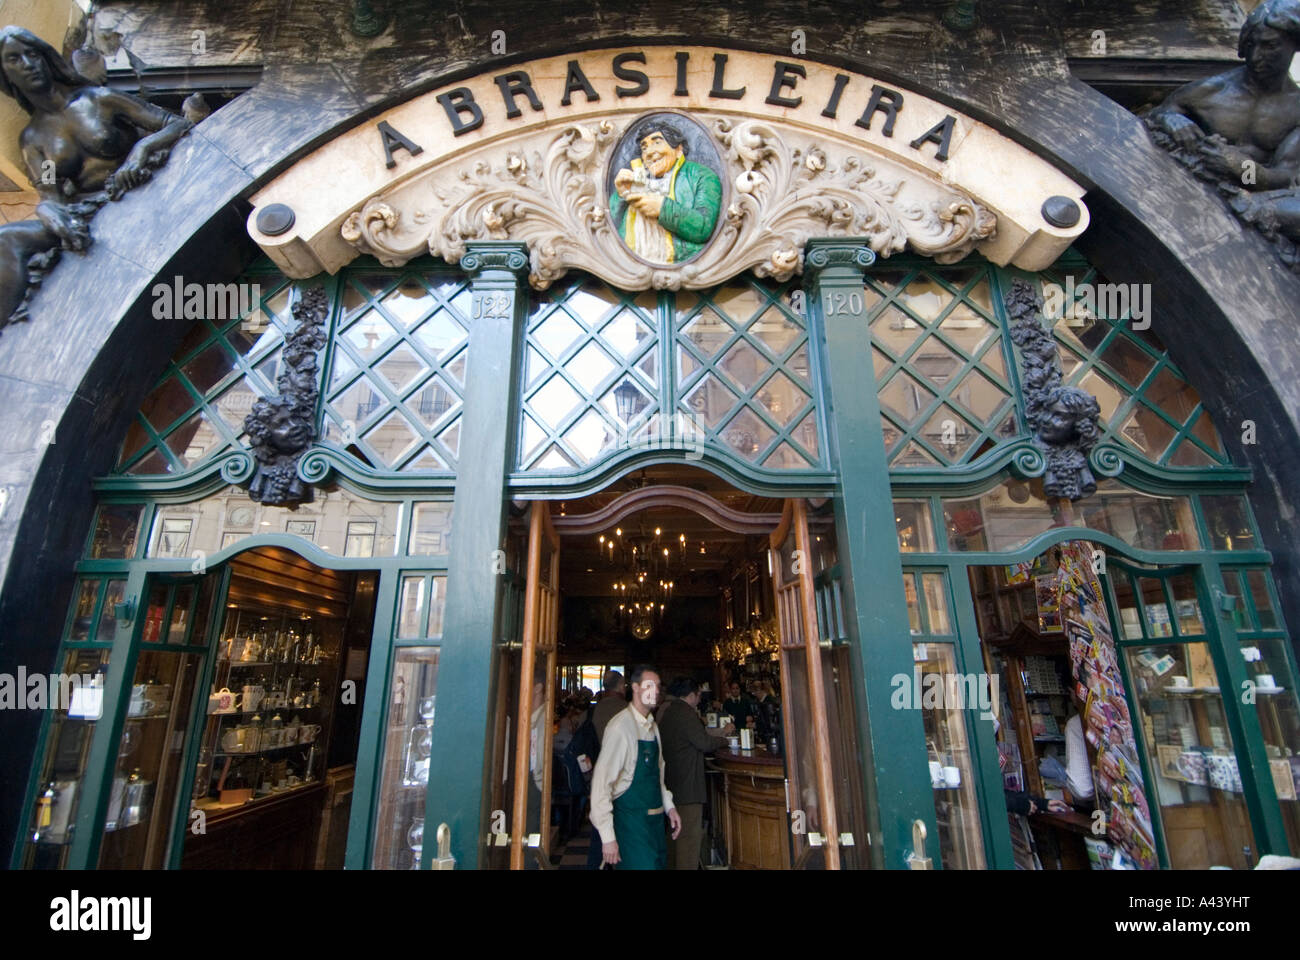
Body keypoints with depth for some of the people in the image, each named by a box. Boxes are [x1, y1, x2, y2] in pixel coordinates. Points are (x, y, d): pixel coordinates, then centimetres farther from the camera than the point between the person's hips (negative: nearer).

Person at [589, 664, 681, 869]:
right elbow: (601, 781, -22)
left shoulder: (653, 726, 8)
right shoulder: (620, 727, -20)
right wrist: (607, 836, -22)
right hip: (631, 819, -8)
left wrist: (669, 806, 13)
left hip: (656, 819, 8)